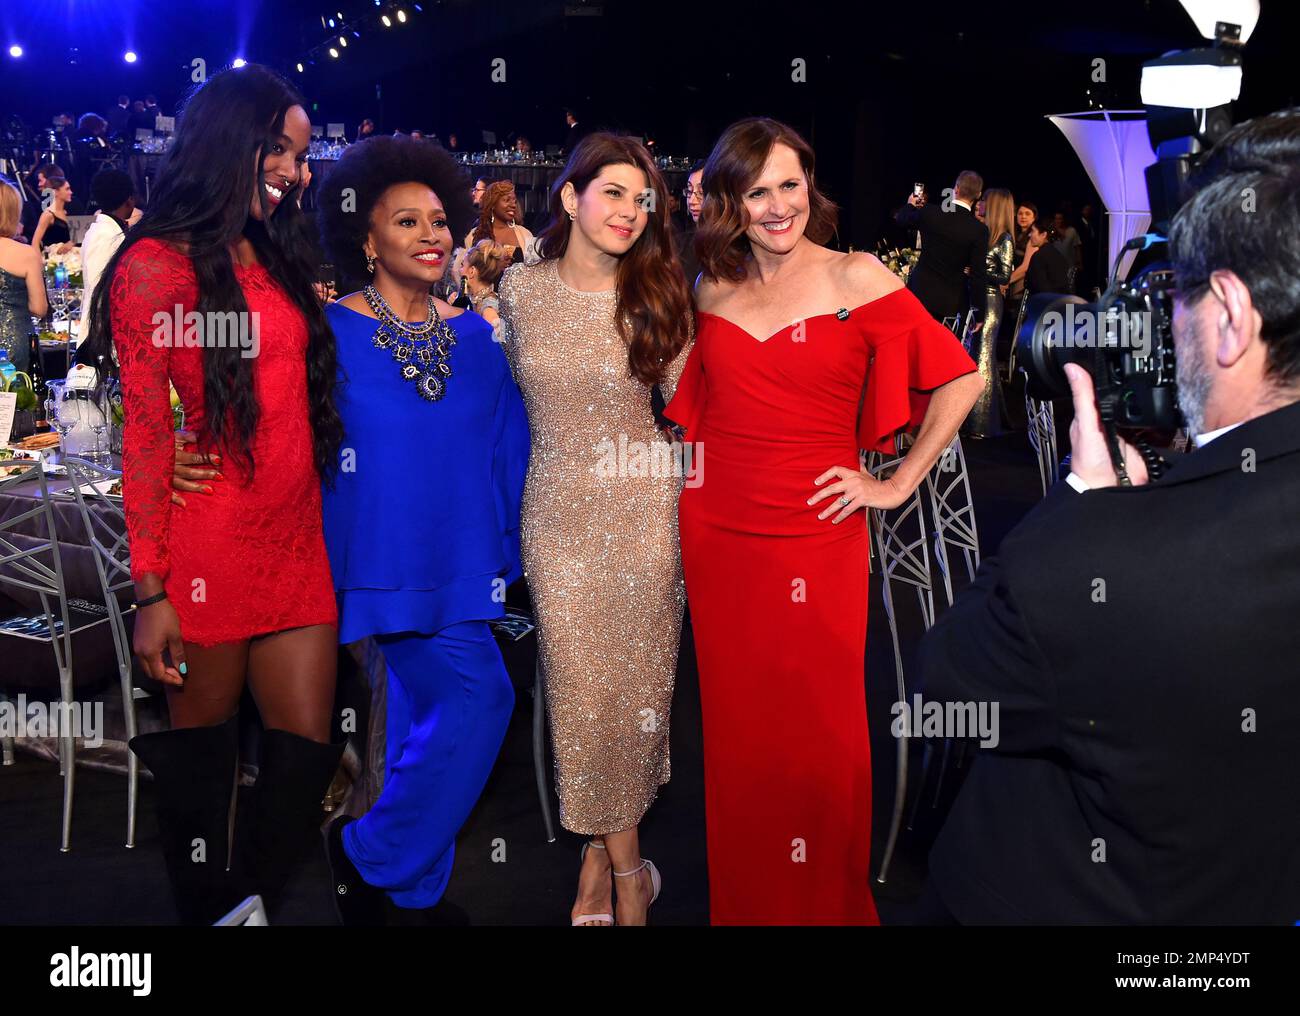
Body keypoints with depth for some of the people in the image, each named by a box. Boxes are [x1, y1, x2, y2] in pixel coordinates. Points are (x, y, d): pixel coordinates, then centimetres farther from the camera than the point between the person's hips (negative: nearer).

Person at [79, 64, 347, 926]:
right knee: (203, 753, 9)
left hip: (297, 546, 6)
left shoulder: (279, 261, 16)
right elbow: (143, 434, -9)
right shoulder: (159, 265, -4)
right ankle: (209, 913, 27)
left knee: (309, 749, 5)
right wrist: (150, 591, -13)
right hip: (207, 554, -6)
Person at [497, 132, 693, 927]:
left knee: (634, 685, 6)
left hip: (643, 509, -1)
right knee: (582, 688, 5)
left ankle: (600, 850, 24)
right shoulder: (520, 288, -1)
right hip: (558, 511, 1)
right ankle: (626, 867, 20)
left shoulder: (657, 297, -5)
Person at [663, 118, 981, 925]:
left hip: (816, 538, -3)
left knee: (818, 729, 4)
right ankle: (743, 899, 29)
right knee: (736, 723, 11)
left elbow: (961, 381, -4)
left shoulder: (857, 280, -5)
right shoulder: (712, 290, 7)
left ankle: (828, 902, 25)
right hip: (717, 533, 4)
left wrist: (897, 485, -4)